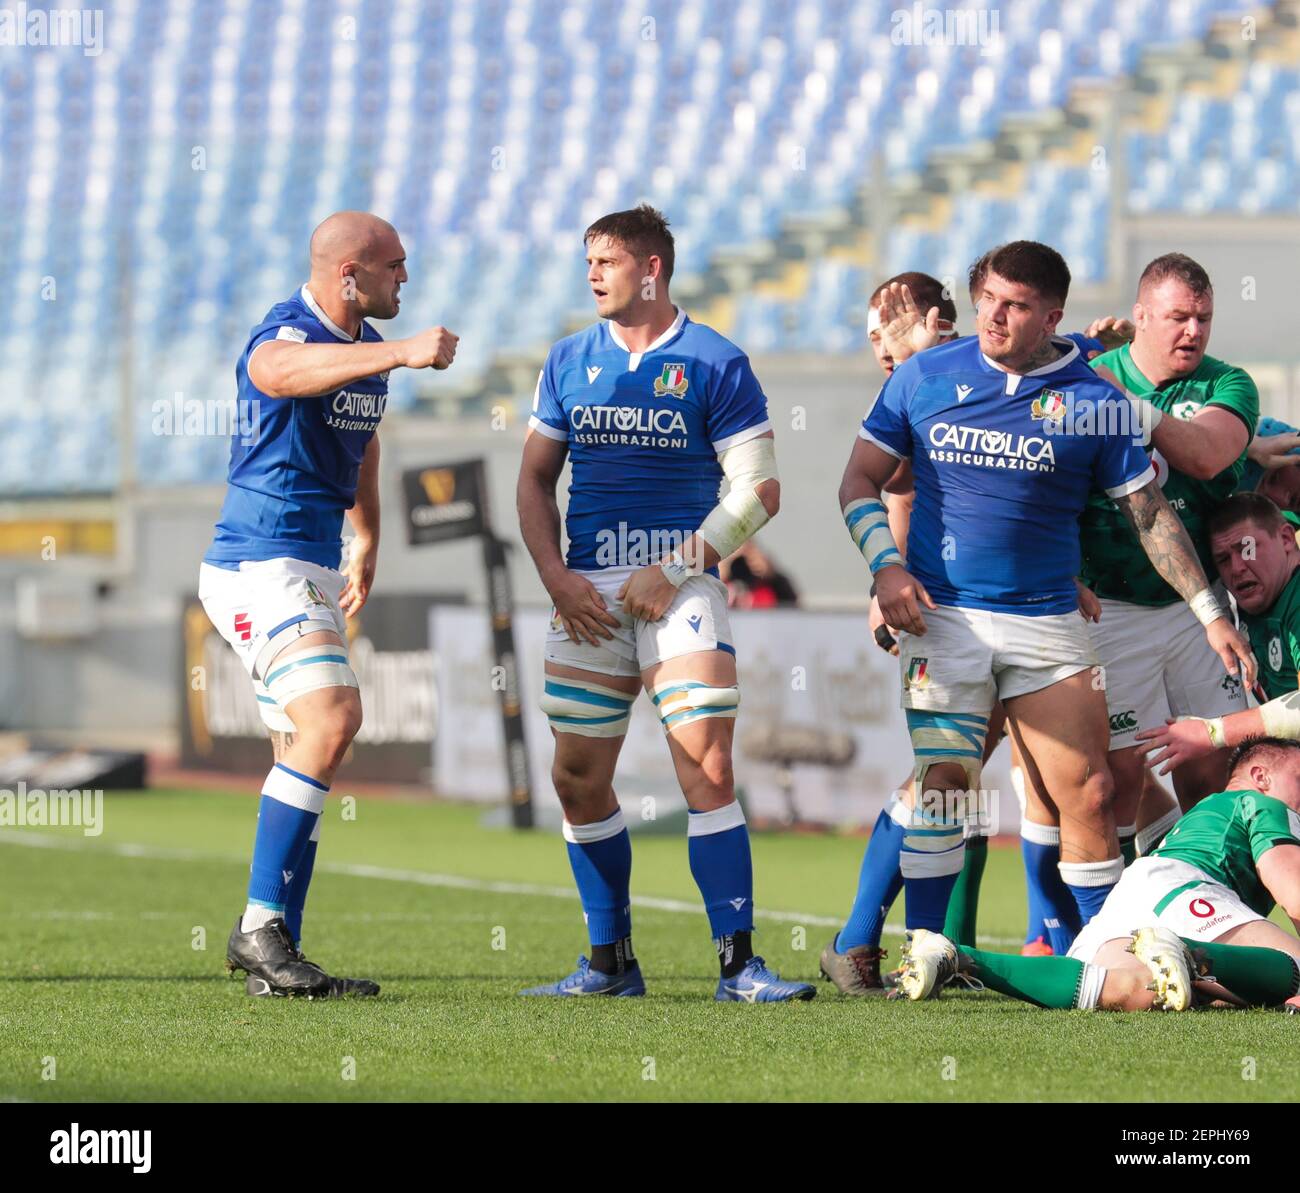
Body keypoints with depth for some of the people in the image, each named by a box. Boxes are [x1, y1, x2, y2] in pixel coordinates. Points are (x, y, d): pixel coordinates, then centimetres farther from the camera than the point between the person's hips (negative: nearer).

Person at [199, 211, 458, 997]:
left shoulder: (368, 346, 13)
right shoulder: (284, 335, -17)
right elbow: (284, 370, -43)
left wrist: (367, 546, 30)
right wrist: (403, 354, -56)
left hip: (315, 572, 10)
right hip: (260, 568, -10)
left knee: (310, 756, 7)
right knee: (332, 718, -23)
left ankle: (274, 958, 11)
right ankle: (262, 926, -20)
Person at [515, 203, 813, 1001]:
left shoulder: (716, 365, -3)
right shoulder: (571, 361, 11)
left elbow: (758, 491, -5)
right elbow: (535, 479, 16)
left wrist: (671, 572, -11)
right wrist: (555, 574, 1)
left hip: (681, 585, -4)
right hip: (589, 594, 5)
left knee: (706, 766, -14)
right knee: (579, 778, 4)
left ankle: (738, 963, -11)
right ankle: (610, 963, 16)